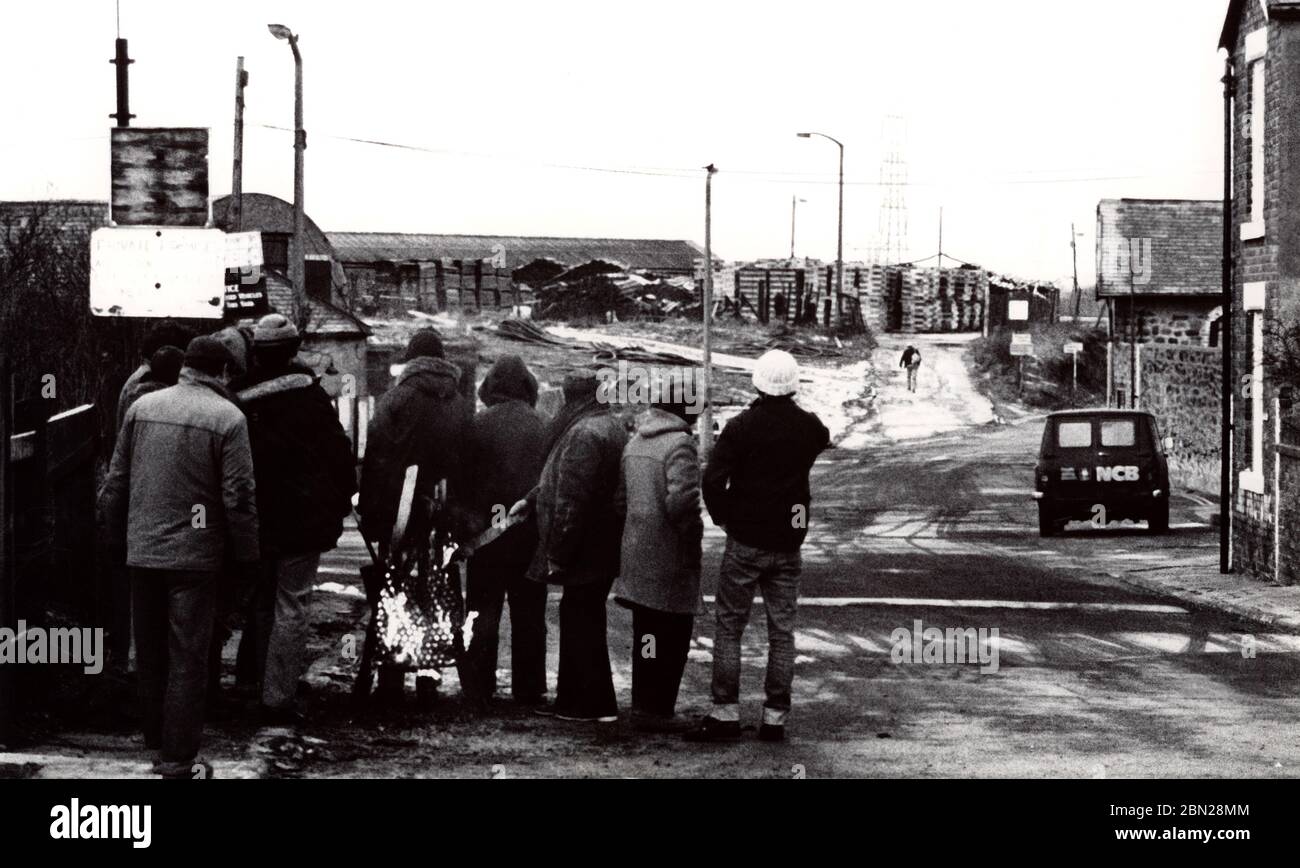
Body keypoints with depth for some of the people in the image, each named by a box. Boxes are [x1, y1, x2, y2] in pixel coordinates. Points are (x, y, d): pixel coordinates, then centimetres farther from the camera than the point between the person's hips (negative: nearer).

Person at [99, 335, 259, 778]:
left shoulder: (142, 406, 3)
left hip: (142, 552, 5)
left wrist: (120, 534, 20)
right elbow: (238, 496, -12)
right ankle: (177, 759, 3)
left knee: (150, 652, 17)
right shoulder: (227, 418, -10)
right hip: (194, 555, -4)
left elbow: (116, 482, 8)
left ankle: (156, 737, 31)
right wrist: (247, 554, -1)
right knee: (187, 658, 2)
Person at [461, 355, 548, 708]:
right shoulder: (542, 427, -4)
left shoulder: (479, 425, -8)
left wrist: (467, 518, 4)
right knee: (529, 612, 10)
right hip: (531, 532, 1)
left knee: (483, 609, 6)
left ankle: (478, 686, 5)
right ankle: (529, 688, 12)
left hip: (487, 529, -1)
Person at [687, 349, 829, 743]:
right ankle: (775, 717, 8)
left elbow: (713, 479, -16)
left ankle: (725, 714, 1)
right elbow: (824, 439, 25)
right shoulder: (808, 426, 0)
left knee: (729, 627, 5)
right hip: (789, 543, 3)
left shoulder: (741, 426, -12)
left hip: (745, 542, -3)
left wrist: (722, 516, 0)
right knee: (782, 631, 8)